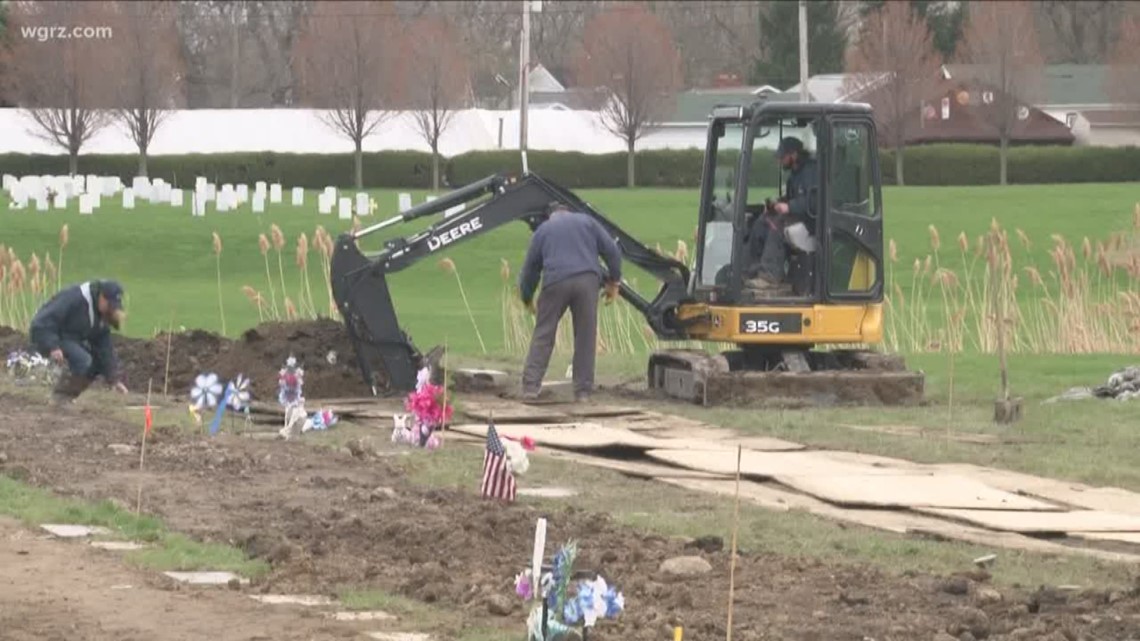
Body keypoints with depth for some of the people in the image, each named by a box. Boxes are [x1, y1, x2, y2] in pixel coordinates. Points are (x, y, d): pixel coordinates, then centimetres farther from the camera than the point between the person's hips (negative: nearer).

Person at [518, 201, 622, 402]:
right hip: (587, 280, 0)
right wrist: (613, 281, 19)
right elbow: (611, 250, 13)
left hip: (556, 282, 0)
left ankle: (531, 386, -6)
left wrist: (527, 299, 33)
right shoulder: (586, 222, 21)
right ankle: (583, 391, 4)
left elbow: (530, 267, 22)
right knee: (585, 338, 6)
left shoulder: (543, 230, 21)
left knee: (543, 335, 3)